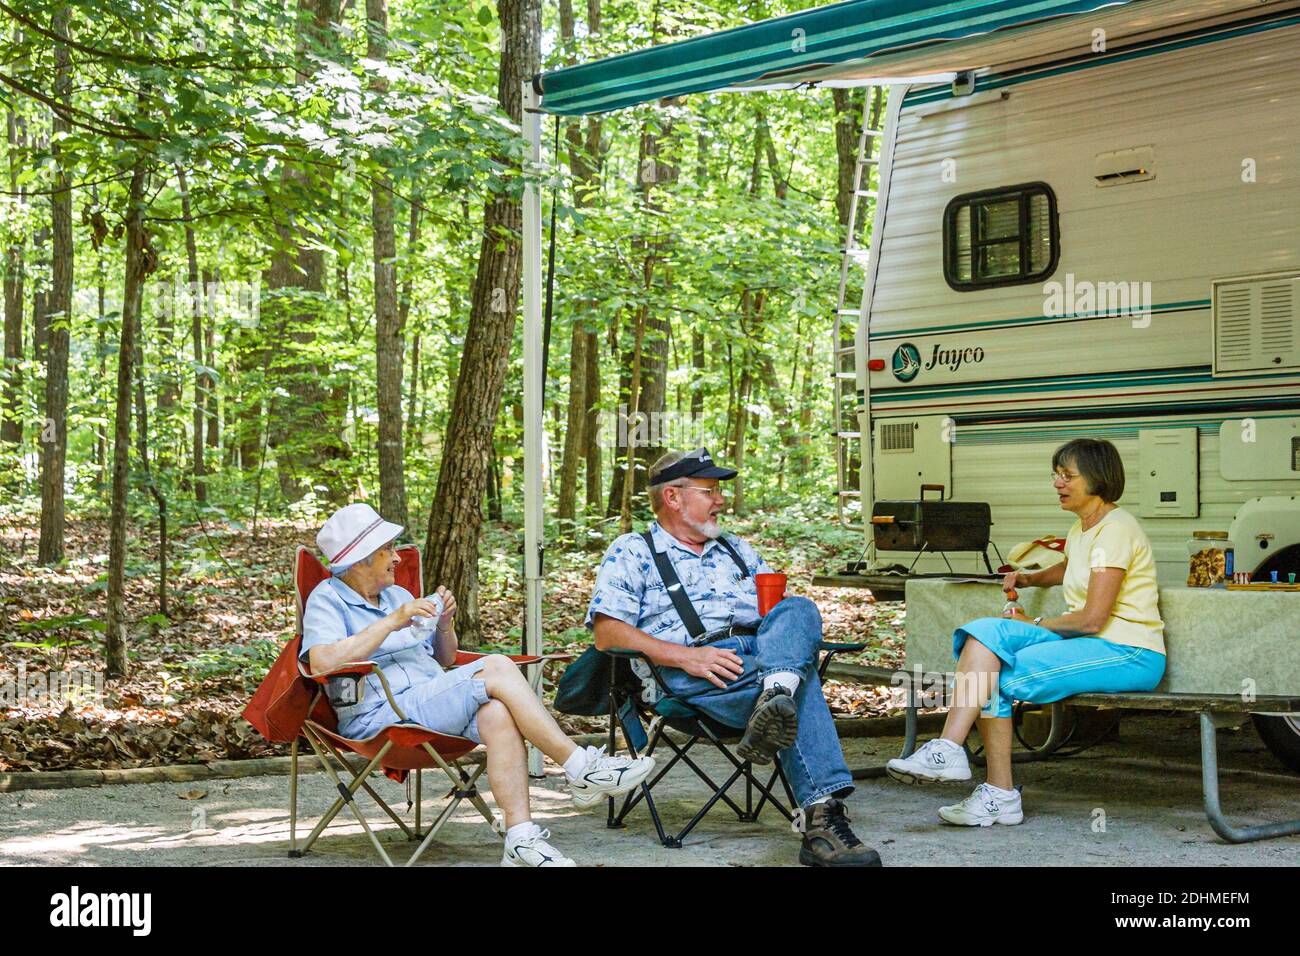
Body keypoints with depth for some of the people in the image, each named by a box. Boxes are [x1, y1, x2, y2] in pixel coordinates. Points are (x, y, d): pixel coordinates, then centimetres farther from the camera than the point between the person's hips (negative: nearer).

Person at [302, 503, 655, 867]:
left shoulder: (397, 594, 24)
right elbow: (321, 662, -19)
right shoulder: (327, 599, 3)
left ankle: (520, 838, -34)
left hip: (433, 700, 7)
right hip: (379, 716, -7)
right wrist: (392, 622, -18)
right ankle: (581, 768, -21)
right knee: (496, 667, -24)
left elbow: (445, 659, 29)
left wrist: (445, 625, 6)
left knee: (497, 714, -29)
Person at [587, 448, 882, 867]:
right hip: (689, 675, -5)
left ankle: (776, 699, -59)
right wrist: (685, 656, -16)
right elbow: (607, 632, -1)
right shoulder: (631, 553, 14)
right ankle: (823, 814, -48)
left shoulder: (736, 550, 35)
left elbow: (783, 603, 31)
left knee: (799, 610, -31)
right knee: (800, 687, -34)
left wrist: (792, 636, 3)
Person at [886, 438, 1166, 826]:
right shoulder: (1081, 529, 17)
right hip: (1087, 644, 9)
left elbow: (1092, 619, -18)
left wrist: (1035, 625, -3)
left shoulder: (1115, 529, -13)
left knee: (999, 675, -24)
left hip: (1129, 656, -9)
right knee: (985, 631, -15)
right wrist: (1030, 579, 25)